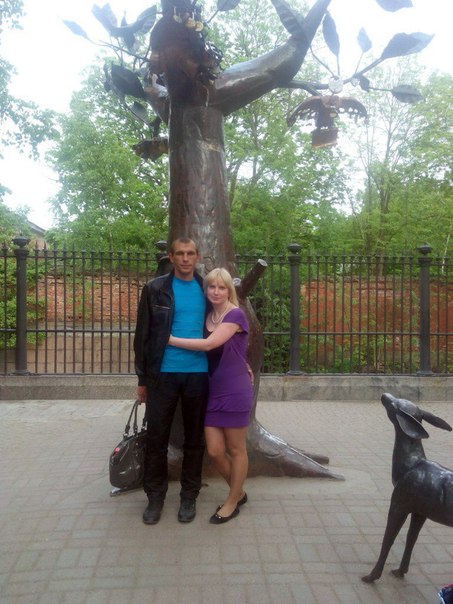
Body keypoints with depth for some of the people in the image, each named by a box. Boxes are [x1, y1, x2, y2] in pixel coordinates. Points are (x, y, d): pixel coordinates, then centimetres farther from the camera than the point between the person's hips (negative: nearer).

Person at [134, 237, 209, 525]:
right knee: (157, 437, 7)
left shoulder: (207, 289, 5)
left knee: (195, 438, 11)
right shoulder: (155, 289, -1)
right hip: (163, 374, -1)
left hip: (199, 374, 2)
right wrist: (143, 379, 0)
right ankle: (155, 496, 26)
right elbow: (143, 335, 1)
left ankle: (189, 496, 28)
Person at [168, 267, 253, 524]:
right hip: (213, 391, 6)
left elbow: (209, 344, -22)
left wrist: (170, 339, -15)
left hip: (235, 392, -6)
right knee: (215, 451, 7)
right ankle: (239, 492, 32)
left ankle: (233, 502, 28)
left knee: (236, 449, 9)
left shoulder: (236, 314, -13)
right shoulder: (208, 316, 8)